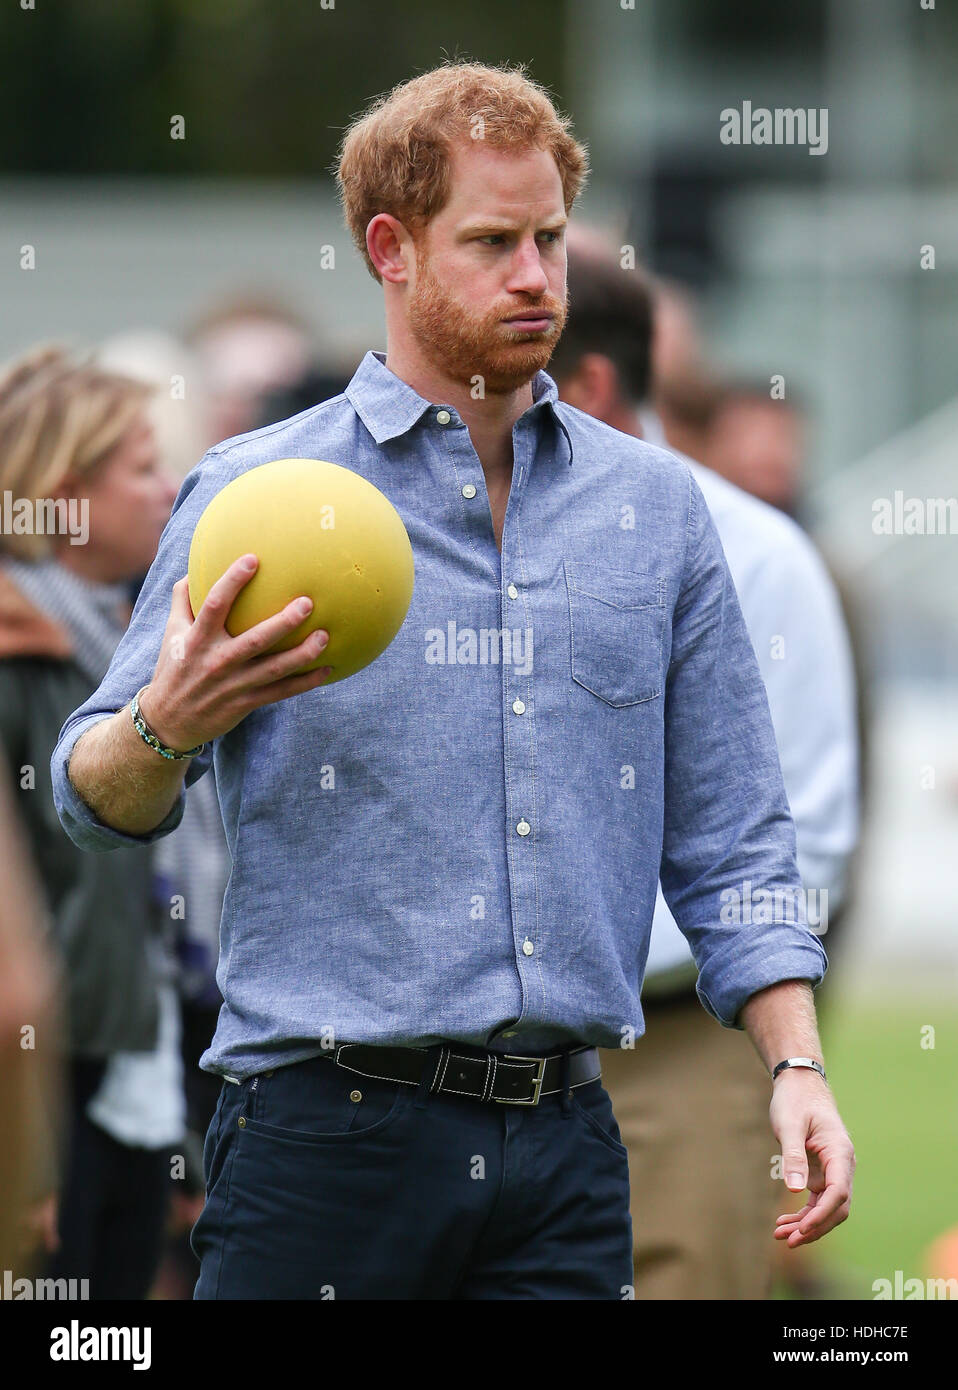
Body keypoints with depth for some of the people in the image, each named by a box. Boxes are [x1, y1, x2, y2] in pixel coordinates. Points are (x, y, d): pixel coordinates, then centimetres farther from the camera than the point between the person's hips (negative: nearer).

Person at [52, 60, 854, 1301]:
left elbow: (728, 839, 16)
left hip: (564, 1151, 3)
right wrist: (167, 727, -24)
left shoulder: (656, 505, 13)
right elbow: (95, 802, -1)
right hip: (324, 1138, -3)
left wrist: (794, 1065, 3)